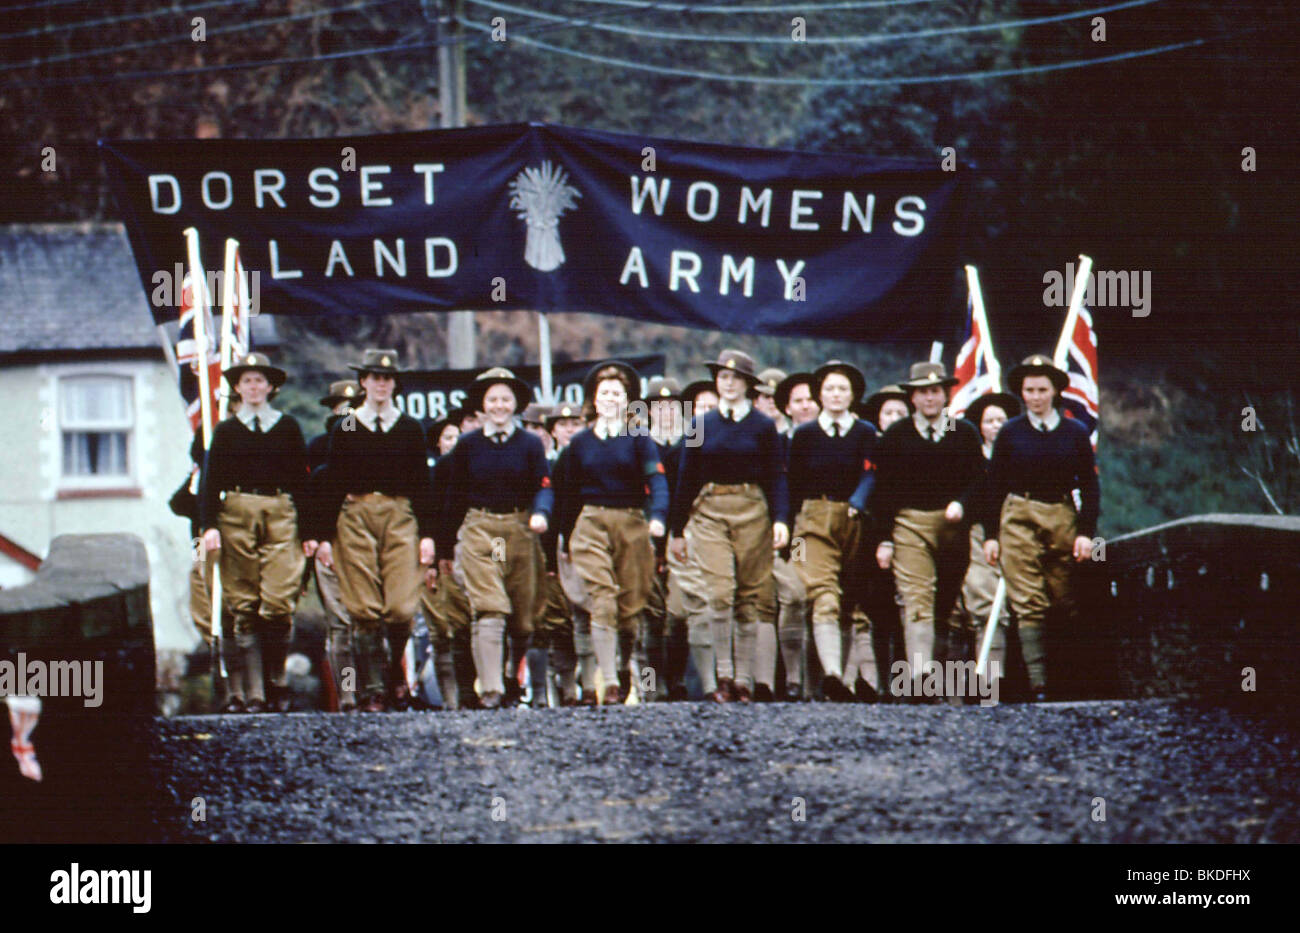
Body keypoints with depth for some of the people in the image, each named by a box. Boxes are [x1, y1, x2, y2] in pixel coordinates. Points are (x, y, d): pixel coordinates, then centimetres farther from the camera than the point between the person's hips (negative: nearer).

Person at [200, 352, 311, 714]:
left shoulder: (288, 427, 13)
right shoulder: (226, 430, 12)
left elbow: (301, 479, 12)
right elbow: (211, 481, 9)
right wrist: (209, 525, -4)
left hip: (281, 513, 0)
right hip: (236, 513, 0)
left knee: (279, 601, -11)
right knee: (241, 606, -3)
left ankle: (276, 685, -1)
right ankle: (247, 692, -3)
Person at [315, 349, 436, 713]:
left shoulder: (410, 429, 10)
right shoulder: (345, 430, 8)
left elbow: (422, 484, 10)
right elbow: (332, 485, 7)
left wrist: (426, 534, 2)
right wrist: (326, 536, 1)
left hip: (400, 518, 0)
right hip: (356, 517, 0)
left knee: (401, 608, -9)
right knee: (366, 611, -4)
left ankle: (395, 673, 16)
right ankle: (374, 690, 1)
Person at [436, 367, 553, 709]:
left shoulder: (530, 444, 7)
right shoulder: (467, 445, 7)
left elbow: (544, 486, 0)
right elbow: (454, 498, 11)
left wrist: (540, 514, -23)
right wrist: (445, 549, 12)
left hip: (520, 530, 1)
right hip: (478, 530, -1)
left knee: (522, 617, 8)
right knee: (488, 610, -15)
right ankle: (490, 690, -22)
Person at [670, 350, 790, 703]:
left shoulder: (763, 426, 5)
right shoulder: (701, 426, 9)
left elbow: (776, 477, 2)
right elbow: (687, 479, 12)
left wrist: (780, 519, -12)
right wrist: (677, 530, 11)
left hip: (752, 512, 0)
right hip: (709, 512, 0)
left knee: (748, 598, 2)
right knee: (719, 594, -15)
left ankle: (744, 680, 8)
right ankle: (724, 675, -8)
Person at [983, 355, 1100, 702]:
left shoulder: (1075, 433, 7)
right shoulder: (1010, 433, 6)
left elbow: (1089, 486, 7)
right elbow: (994, 486, 7)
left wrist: (1086, 532, -2)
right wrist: (990, 535, 1)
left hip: (1063, 517, 1)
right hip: (1019, 518, -1)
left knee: (1067, 602, 5)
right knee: (1028, 604, -9)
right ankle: (1038, 683, -15)